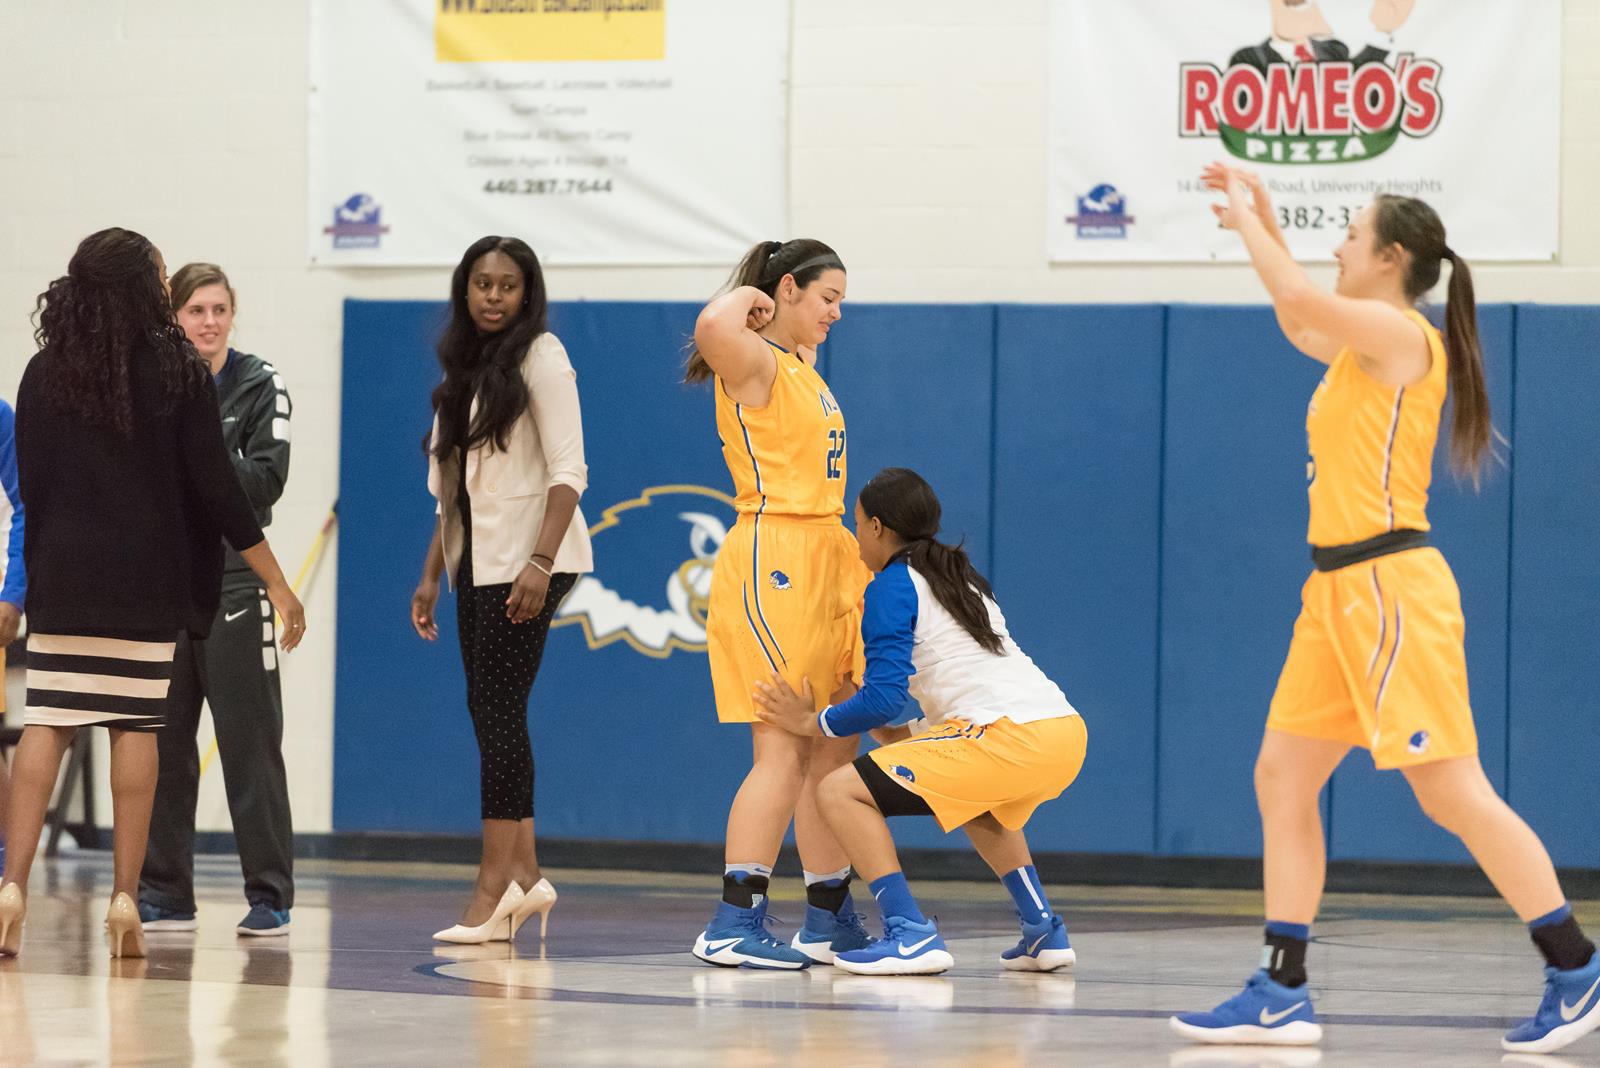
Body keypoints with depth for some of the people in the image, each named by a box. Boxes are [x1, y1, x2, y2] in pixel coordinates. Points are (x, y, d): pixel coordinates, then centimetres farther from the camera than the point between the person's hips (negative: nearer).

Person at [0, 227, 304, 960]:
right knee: (135, 728, 2)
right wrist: (275, 582, 1)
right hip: (146, 581, -2)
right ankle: (125, 899, 0)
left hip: (61, 577, 2)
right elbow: (214, 484, -4)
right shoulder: (176, 371, -3)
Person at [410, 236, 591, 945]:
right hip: (477, 564, 8)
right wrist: (431, 574, 16)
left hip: (527, 562, -8)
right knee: (490, 710, 6)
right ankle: (523, 873, 11)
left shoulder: (539, 357, -6)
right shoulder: (466, 367, 17)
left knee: (497, 707, -11)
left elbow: (568, 472, -13)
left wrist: (541, 562, -23)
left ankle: (497, 883, -12)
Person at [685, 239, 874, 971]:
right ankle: (733, 925, -14)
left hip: (823, 564, 10)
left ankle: (830, 922, 16)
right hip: (773, 560, -10)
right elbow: (713, 328, -34)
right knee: (784, 750, -13)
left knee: (832, 750, 10)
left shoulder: (803, 366, 19)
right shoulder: (755, 361, -9)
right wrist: (747, 298, -14)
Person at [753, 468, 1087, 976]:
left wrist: (814, 723, 6)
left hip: (1010, 737, -9)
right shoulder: (962, 578, 26)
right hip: (1065, 731, 9)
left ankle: (910, 934, -13)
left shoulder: (893, 586, 0)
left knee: (840, 793, -3)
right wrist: (905, 736, 31)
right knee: (981, 809, 40)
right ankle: (1043, 931, 24)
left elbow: (884, 697, -8)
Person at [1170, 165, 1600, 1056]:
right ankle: (1283, 994, 5)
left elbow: (1301, 299, -24)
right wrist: (1261, 222, 31)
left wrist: (1246, 219, -9)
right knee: (1282, 777, 5)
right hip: (1340, 589, 10)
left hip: (1391, 584, -10)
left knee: (1452, 792, -9)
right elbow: (1300, 325, 38)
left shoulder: (1402, 334, -11)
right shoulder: (1367, 344, 16)